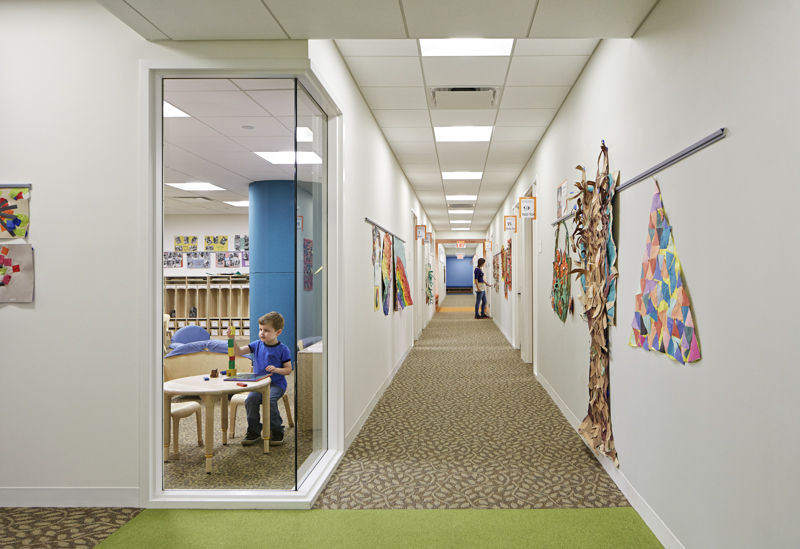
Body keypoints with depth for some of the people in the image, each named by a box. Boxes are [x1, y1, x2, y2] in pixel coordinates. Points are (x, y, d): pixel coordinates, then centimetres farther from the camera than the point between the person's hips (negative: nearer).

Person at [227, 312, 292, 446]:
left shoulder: (283, 349, -4)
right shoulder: (257, 345, 7)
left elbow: (289, 369, -1)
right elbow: (239, 352, 0)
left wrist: (276, 370, -20)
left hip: (276, 384, -4)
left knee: (269, 400, -31)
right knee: (251, 399, -25)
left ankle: (277, 431, -10)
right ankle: (254, 432, -8)